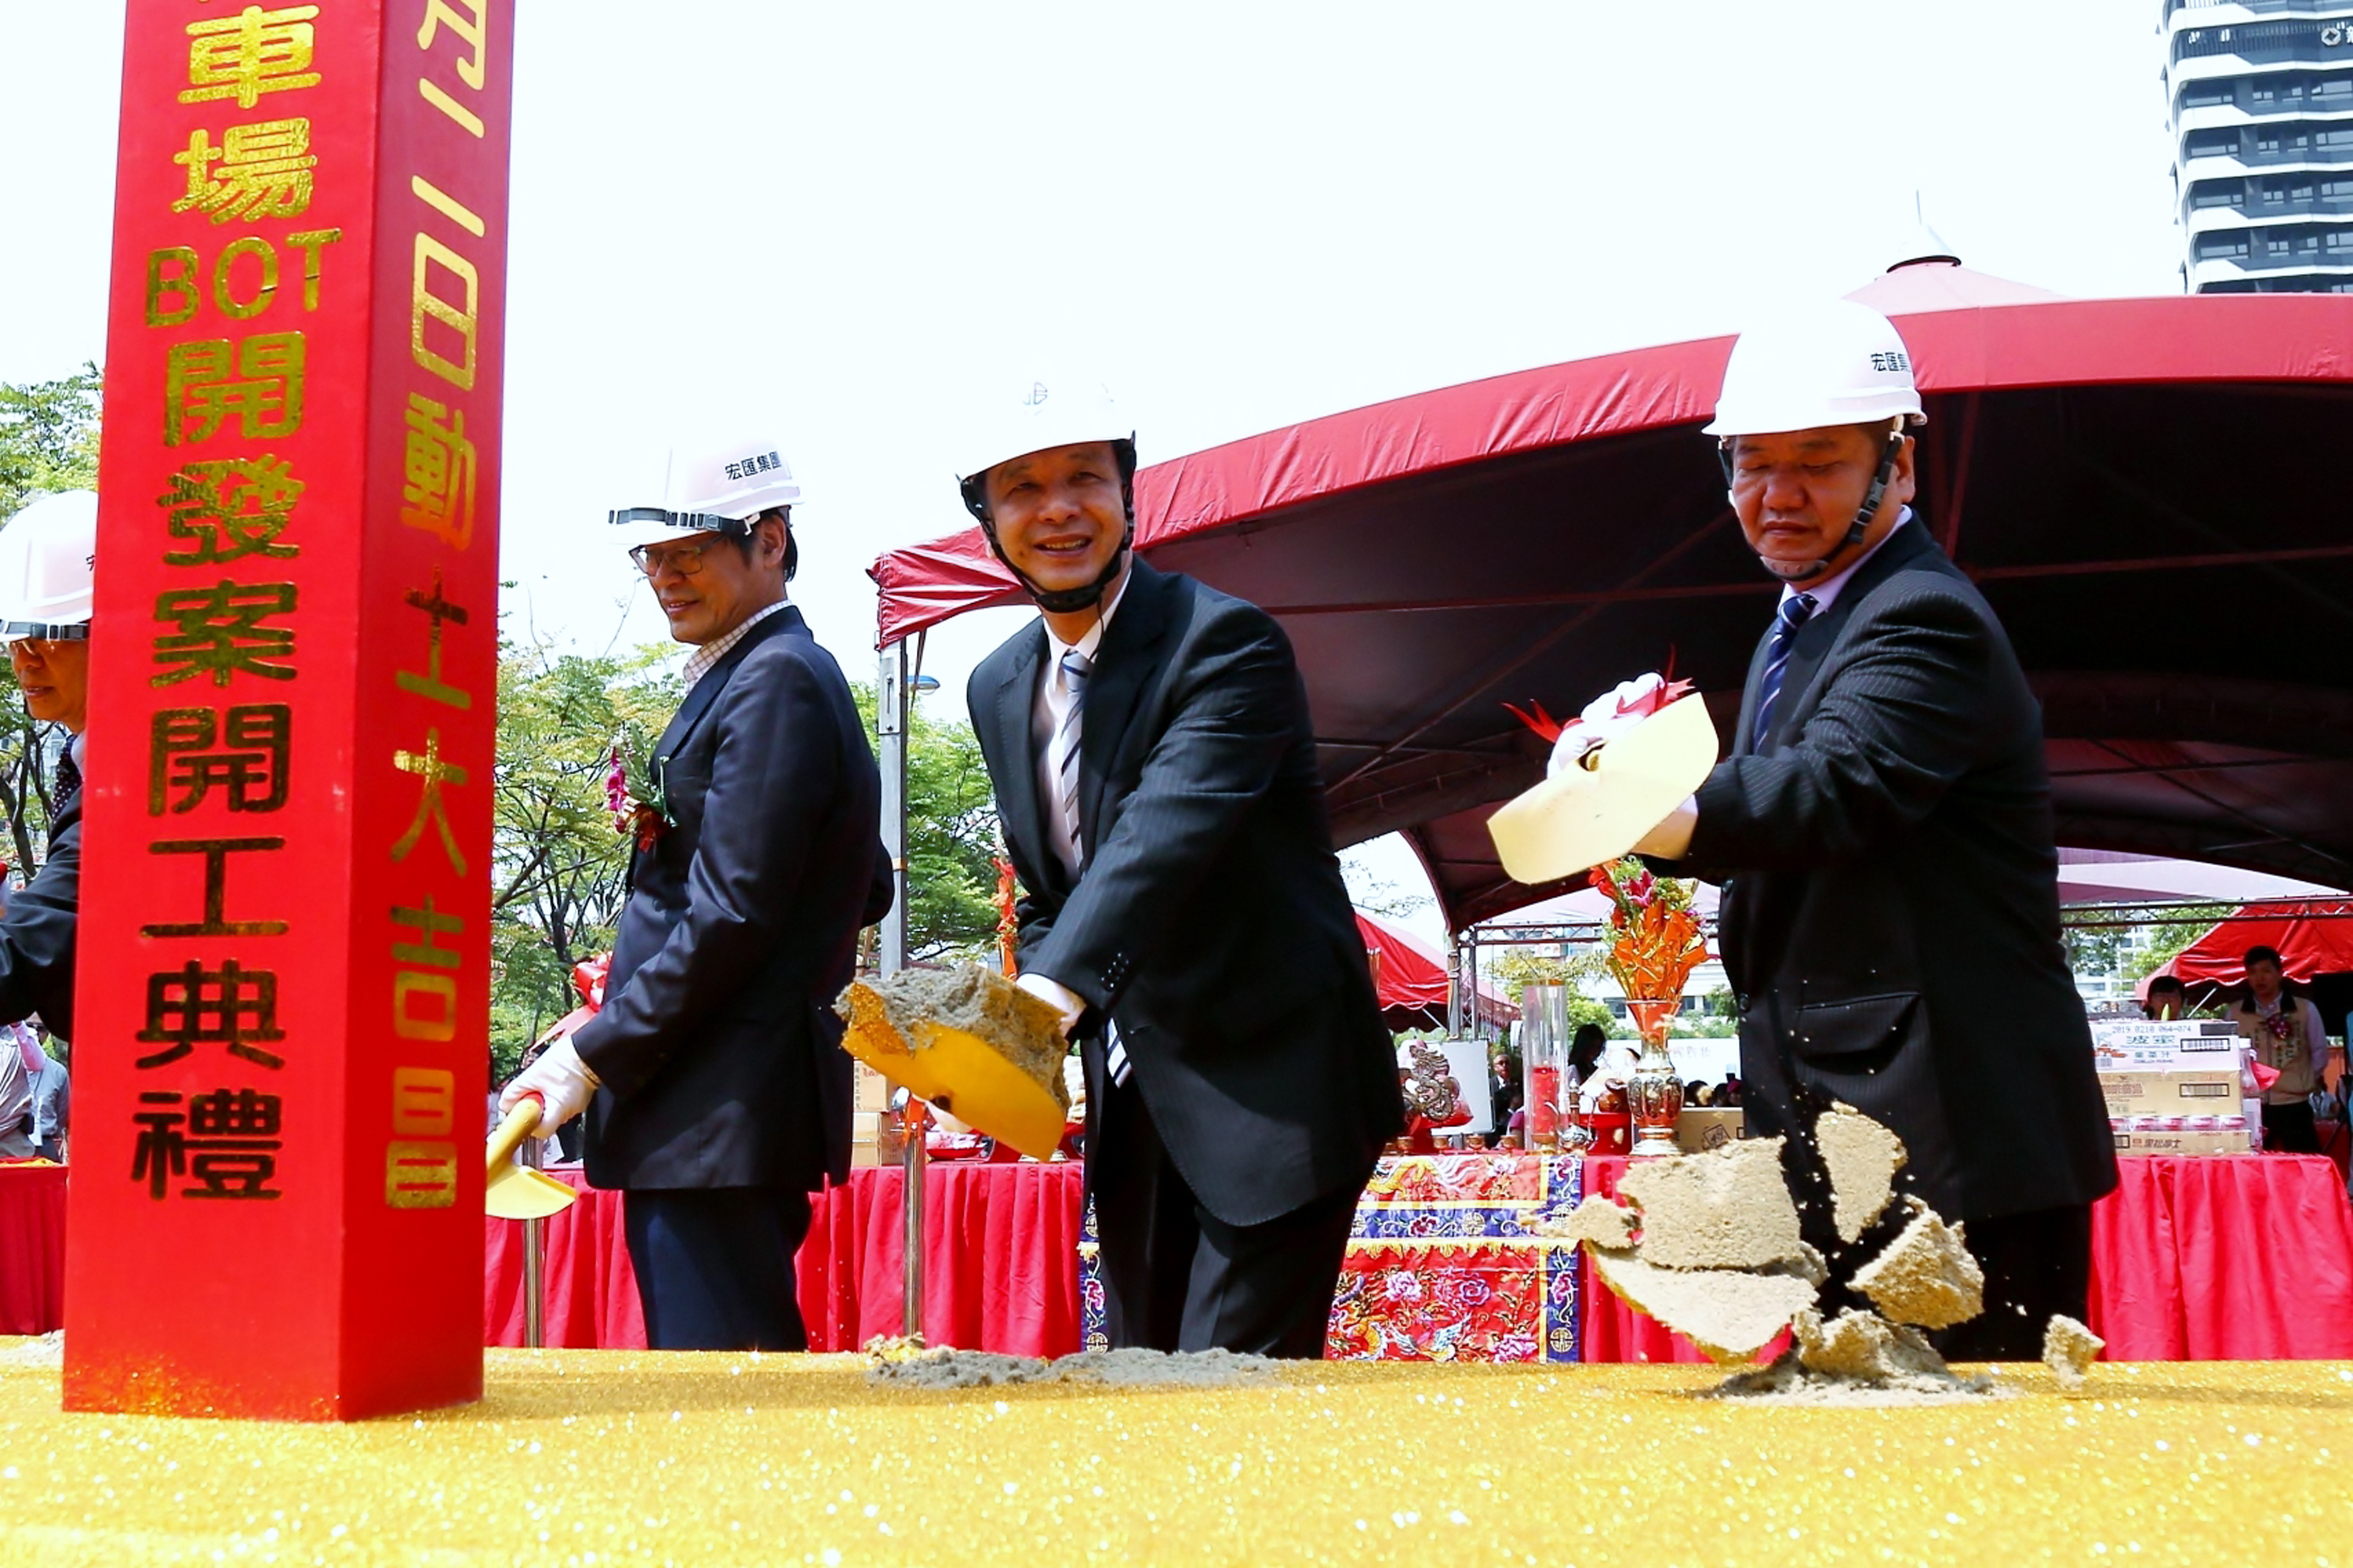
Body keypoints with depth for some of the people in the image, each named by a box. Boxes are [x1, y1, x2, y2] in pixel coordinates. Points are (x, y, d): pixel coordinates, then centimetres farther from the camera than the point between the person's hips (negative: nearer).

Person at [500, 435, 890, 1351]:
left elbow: (733, 913, -19)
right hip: (717, 1111, 10)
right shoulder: (756, 677, 19)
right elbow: (867, 890, 25)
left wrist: (594, 1056, -13)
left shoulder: (776, 681, -12)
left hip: (724, 1111, -10)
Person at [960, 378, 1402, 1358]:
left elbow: (1167, 837, -30)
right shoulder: (999, 688, 9)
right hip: (1132, 1107, 7)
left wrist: (1054, 994, -45)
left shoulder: (1226, 642, -15)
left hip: (1270, 1090, -7)